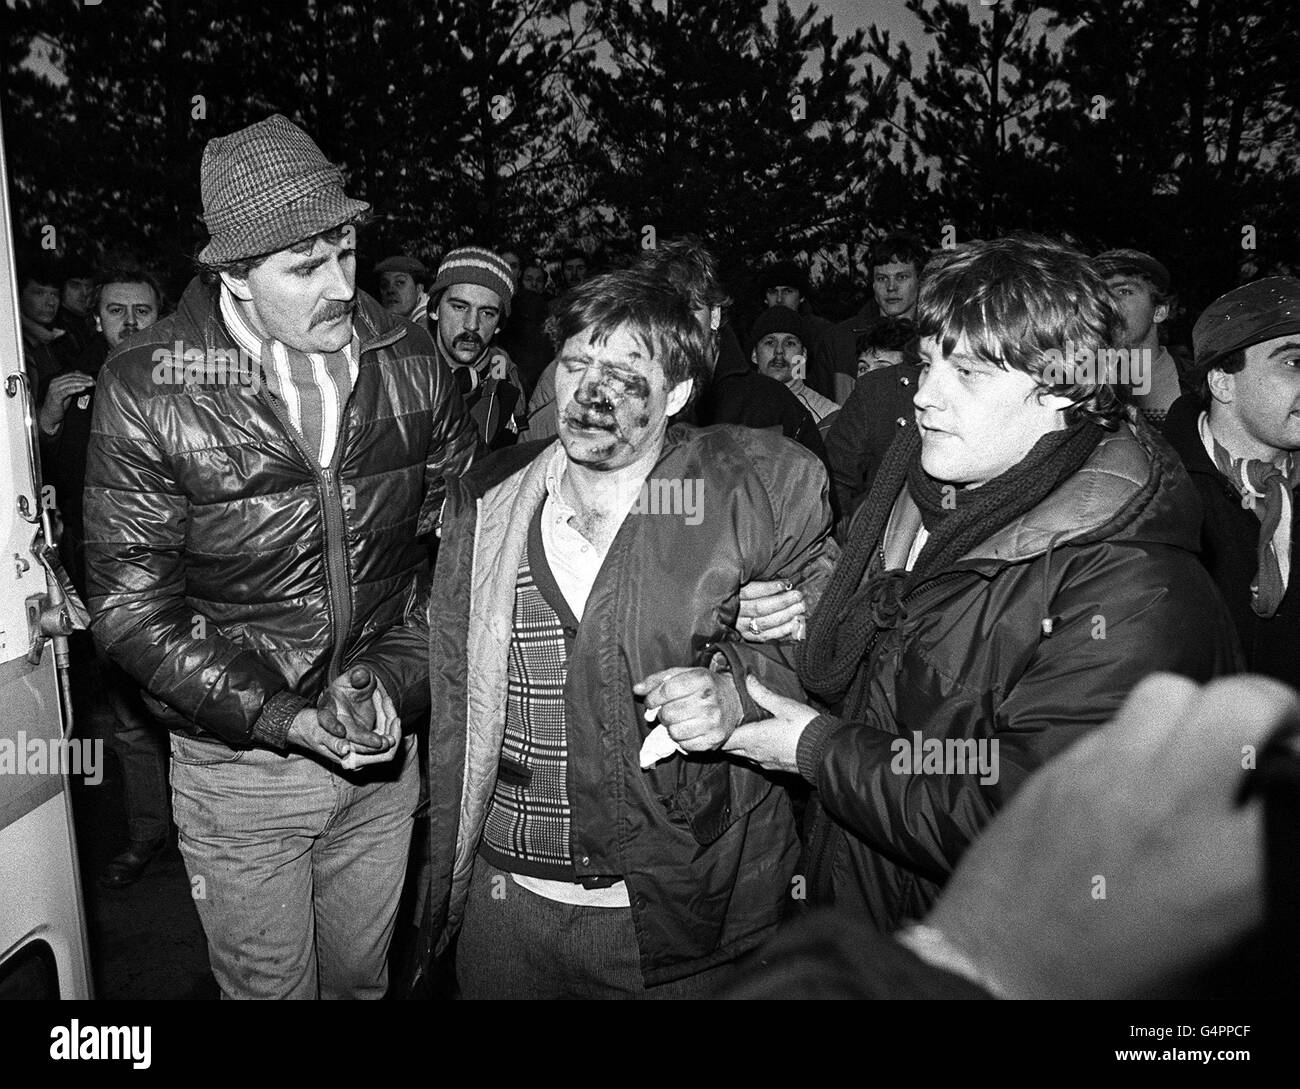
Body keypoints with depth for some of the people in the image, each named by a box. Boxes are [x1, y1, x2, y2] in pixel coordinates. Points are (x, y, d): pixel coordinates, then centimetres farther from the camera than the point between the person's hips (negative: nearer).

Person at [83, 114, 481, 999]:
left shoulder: (409, 360, -7)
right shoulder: (148, 391, -16)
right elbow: (133, 608, -14)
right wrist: (285, 720, -23)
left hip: (385, 744, 3)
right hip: (240, 767, -2)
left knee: (363, 975, 23)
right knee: (269, 985, 19)